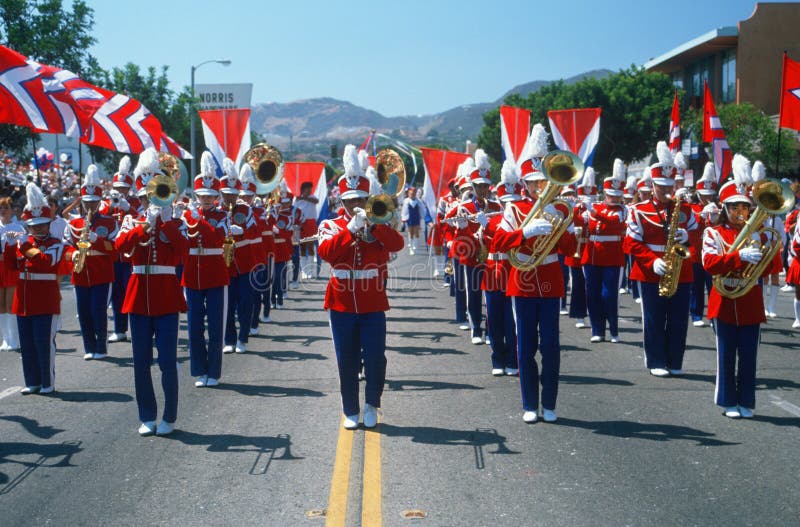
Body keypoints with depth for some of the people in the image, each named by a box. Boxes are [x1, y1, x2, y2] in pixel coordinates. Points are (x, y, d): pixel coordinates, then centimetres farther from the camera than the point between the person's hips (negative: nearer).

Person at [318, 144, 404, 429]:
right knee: (347, 362, 6)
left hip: (373, 305, 0)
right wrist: (351, 228, -25)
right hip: (342, 305, 0)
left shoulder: (379, 226, 4)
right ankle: (351, 411, 18)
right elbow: (325, 251, -17)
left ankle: (371, 405, 19)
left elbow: (397, 243, -16)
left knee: (375, 358, -2)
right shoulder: (331, 226, 3)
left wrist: (372, 224, -28)